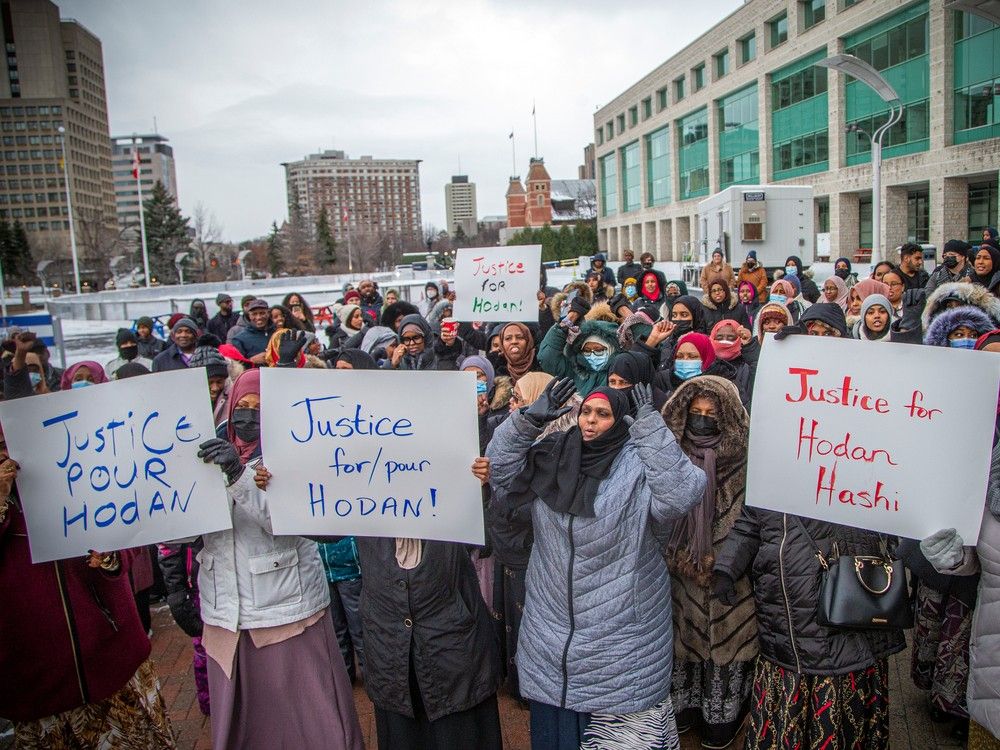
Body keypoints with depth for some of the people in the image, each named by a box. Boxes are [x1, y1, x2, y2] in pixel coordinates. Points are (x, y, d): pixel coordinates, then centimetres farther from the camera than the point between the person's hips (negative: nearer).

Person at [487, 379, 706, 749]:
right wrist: (528, 419, -10)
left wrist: (650, 426, -23)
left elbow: (681, 493, -24)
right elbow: (500, 468, 2)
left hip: (621, 625, -4)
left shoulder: (638, 463, -9)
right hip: (554, 620, 4)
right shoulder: (552, 455, 4)